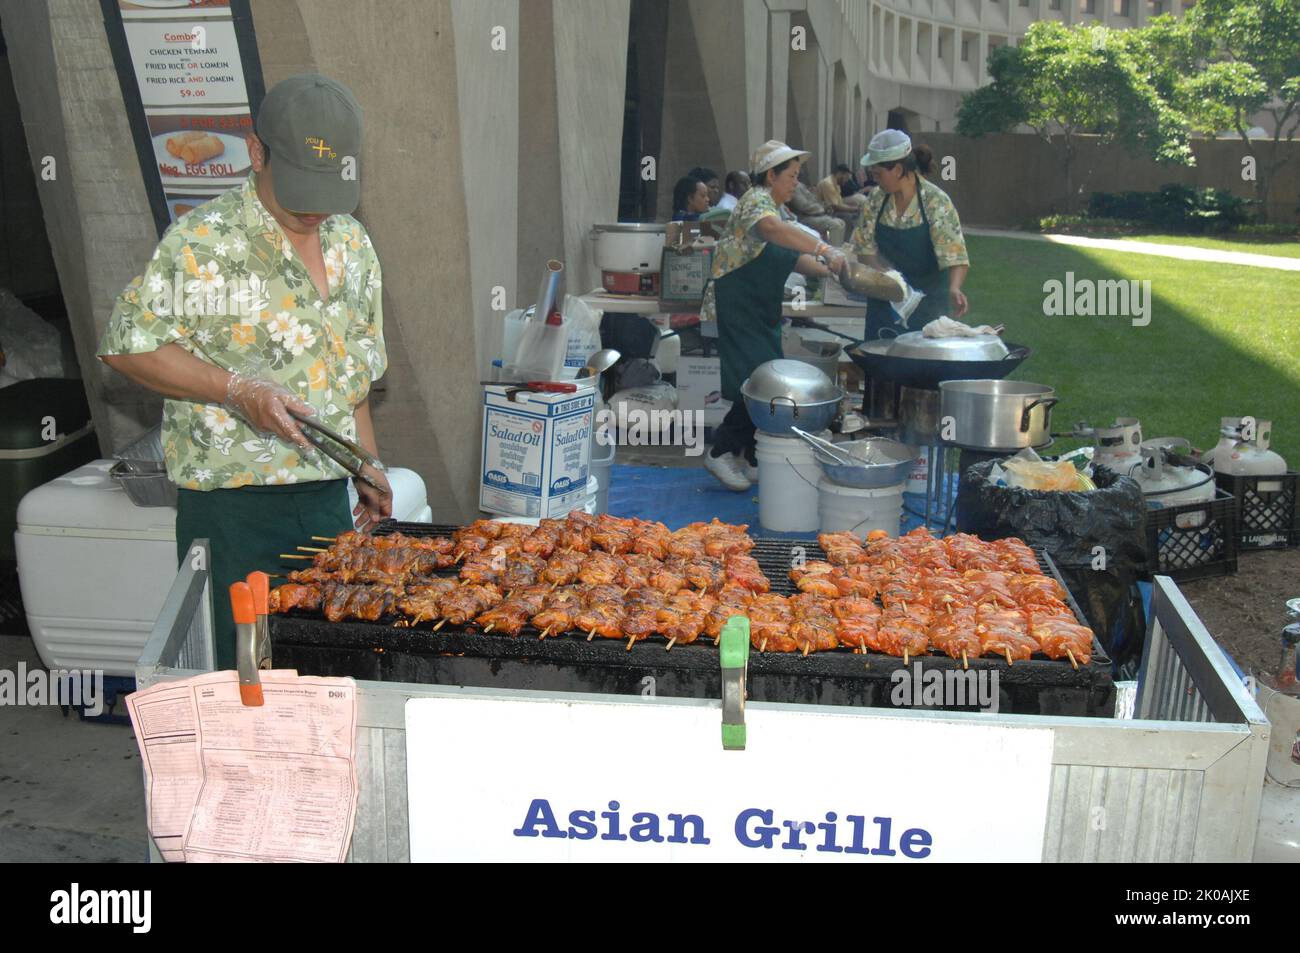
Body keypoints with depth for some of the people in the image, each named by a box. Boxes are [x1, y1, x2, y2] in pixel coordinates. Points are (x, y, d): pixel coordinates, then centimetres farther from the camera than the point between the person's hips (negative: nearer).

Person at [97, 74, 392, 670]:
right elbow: (126, 346, -9)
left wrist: (367, 464, 13)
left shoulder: (352, 244, 10)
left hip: (329, 496, 6)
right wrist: (236, 389, -18)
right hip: (232, 504, -5)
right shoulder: (202, 242, -10)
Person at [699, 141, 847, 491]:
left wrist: (827, 271, -1)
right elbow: (770, 228, -35)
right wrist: (825, 249, -41)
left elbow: (793, 257, 17)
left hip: (762, 311, 10)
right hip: (736, 308, -10)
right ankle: (721, 452, -2)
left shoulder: (779, 211, 18)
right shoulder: (756, 199, -12)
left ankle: (752, 459, 17)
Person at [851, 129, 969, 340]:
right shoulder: (876, 199, -1)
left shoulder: (936, 202, -15)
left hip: (928, 306, -4)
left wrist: (953, 289, -36)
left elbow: (955, 256, -18)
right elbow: (864, 249, 3)